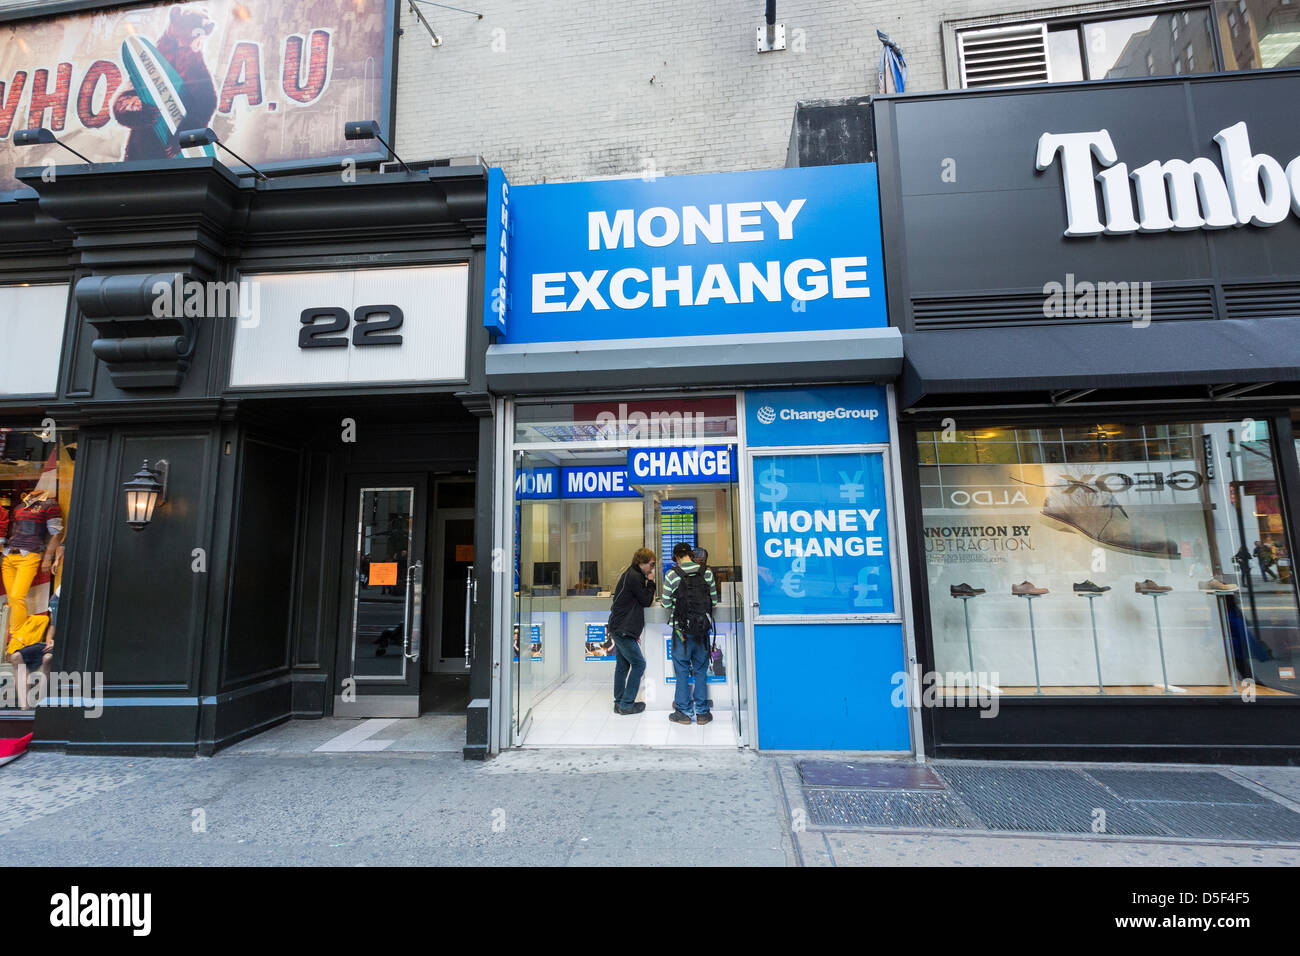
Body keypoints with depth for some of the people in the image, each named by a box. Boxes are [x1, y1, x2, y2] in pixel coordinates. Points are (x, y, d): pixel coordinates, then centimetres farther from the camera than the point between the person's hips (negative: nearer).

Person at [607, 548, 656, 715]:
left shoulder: (631, 575, 16)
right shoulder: (634, 577, -16)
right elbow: (646, 601, -12)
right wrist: (651, 581, -3)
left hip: (619, 629, 10)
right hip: (622, 630, -10)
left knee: (623, 665, 14)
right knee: (638, 663, -3)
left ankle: (619, 702, 21)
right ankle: (627, 704, 3)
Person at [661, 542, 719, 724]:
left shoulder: (671, 575, -10)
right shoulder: (706, 573, -3)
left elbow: (666, 604, -4)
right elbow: (714, 601, 4)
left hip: (681, 629, -2)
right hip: (703, 629, 2)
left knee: (682, 671, 10)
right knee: (701, 671, 13)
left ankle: (684, 711, 18)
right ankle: (702, 712, 20)